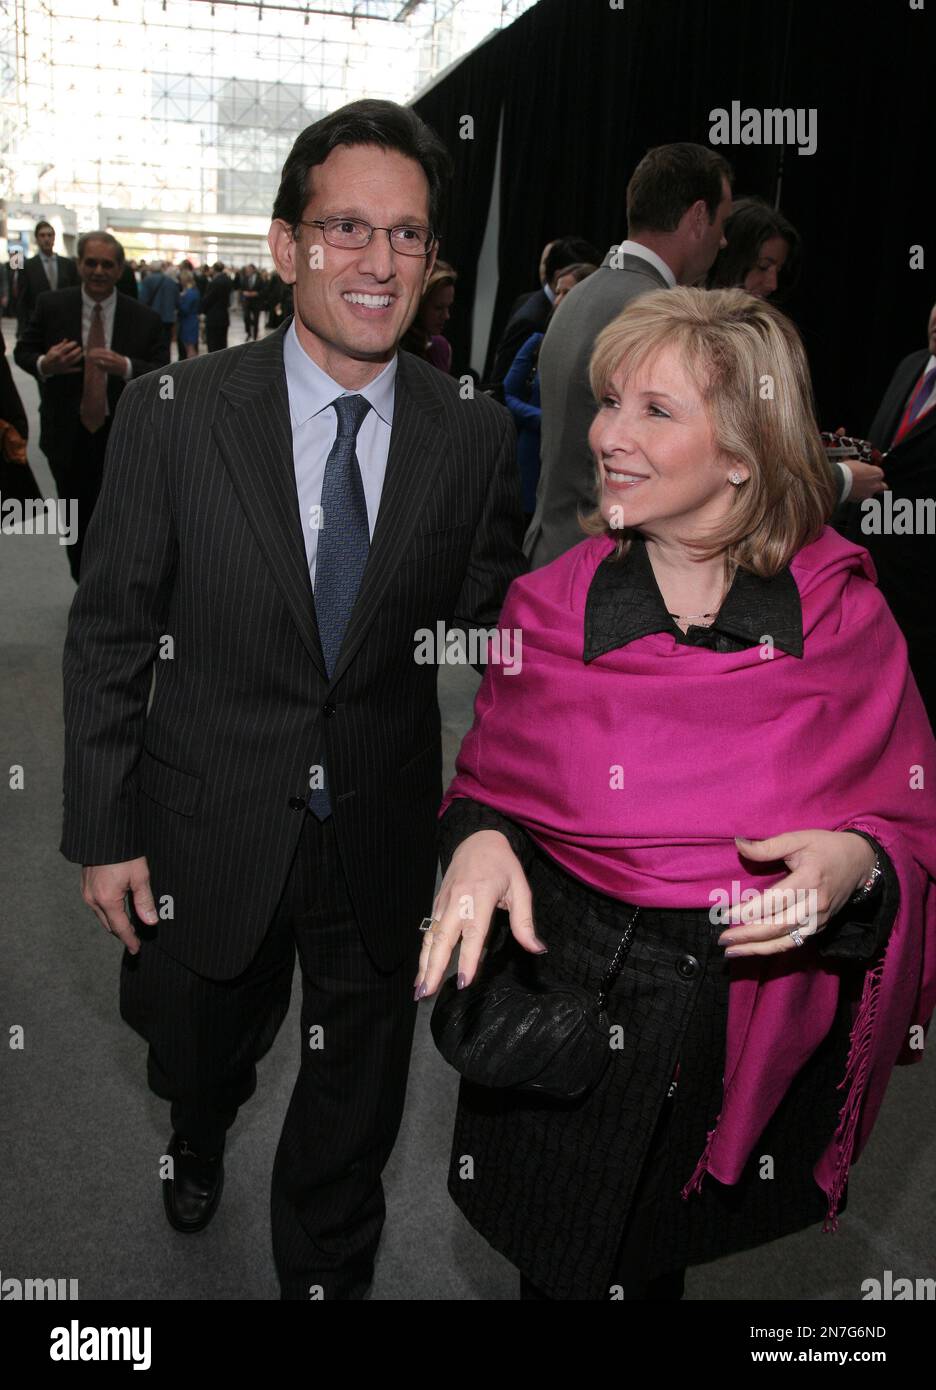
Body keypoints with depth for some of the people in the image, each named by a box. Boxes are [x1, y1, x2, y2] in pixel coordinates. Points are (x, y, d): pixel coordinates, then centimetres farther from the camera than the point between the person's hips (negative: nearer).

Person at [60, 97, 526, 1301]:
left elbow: (491, 630, 0)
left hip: (383, 835, 1)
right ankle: (200, 1138, 64)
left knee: (355, 1102, 19)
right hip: (210, 830, 0)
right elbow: (108, 636, -7)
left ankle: (323, 1272, 49)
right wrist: (103, 833, -6)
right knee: (196, 1052, 26)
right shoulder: (172, 414, -11)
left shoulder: (474, 436, -7)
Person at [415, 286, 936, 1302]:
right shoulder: (548, 606, -6)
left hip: (766, 1045, 0)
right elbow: (487, 782, 5)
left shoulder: (847, 618, -9)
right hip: (566, 1010, 1)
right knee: (564, 1274, 18)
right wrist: (478, 837, -18)